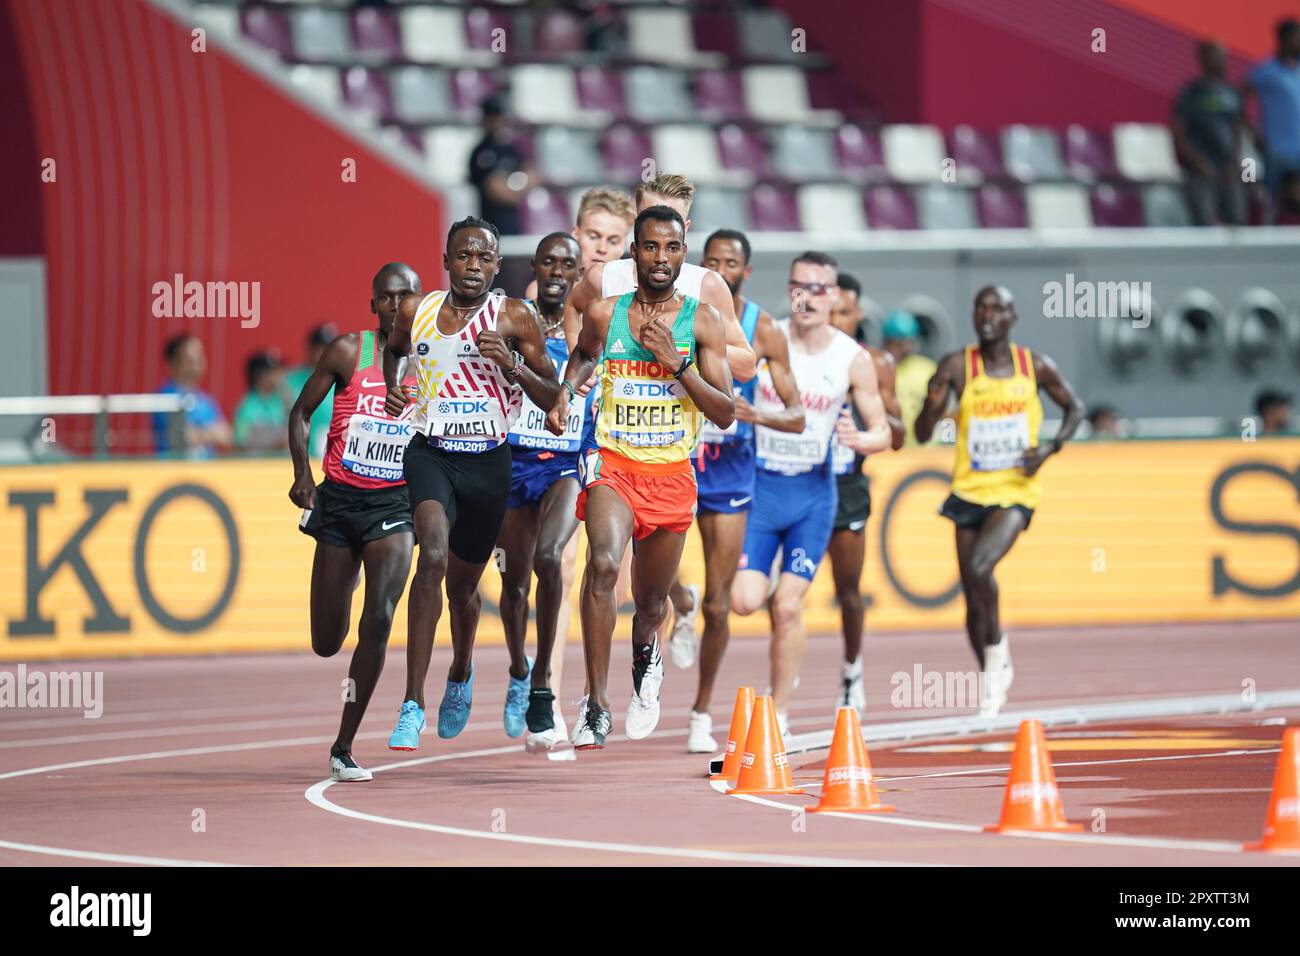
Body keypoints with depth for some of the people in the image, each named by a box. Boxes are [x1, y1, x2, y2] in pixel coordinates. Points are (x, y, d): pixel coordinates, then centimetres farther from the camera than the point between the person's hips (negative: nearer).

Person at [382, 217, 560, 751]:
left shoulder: (514, 318, -3)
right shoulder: (415, 311, 3)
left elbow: (552, 399, -1)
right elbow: (393, 349, 27)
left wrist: (512, 365, -17)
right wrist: (391, 387, 8)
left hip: (488, 461, 0)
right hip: (430, 452, 0)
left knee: (463, 583, 16)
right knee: (433, 556, -26)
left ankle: (461, 675, 51)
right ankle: (412, 706, -28)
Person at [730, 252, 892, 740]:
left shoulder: (853, 359, -6)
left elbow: (882, 432, 1)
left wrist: (859, 439, -19)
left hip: (812, 490, 0)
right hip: (758, 482, 0)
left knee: (788, 607, -6)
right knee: (745, 601, -11)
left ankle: (779, 713, 7)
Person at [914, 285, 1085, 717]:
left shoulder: (1034, 366, -2)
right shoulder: (957, 366, -4)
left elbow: (1074, 408, 13)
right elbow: (922, 433, -6)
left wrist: (1051, 446, -6)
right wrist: (933, 405, -28)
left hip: (1015, 491, -2)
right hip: (970, 491, 2)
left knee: (979, 567, -27)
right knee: (973, 599, 6)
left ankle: (997, 646, -3)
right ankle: (991, 680, 27)